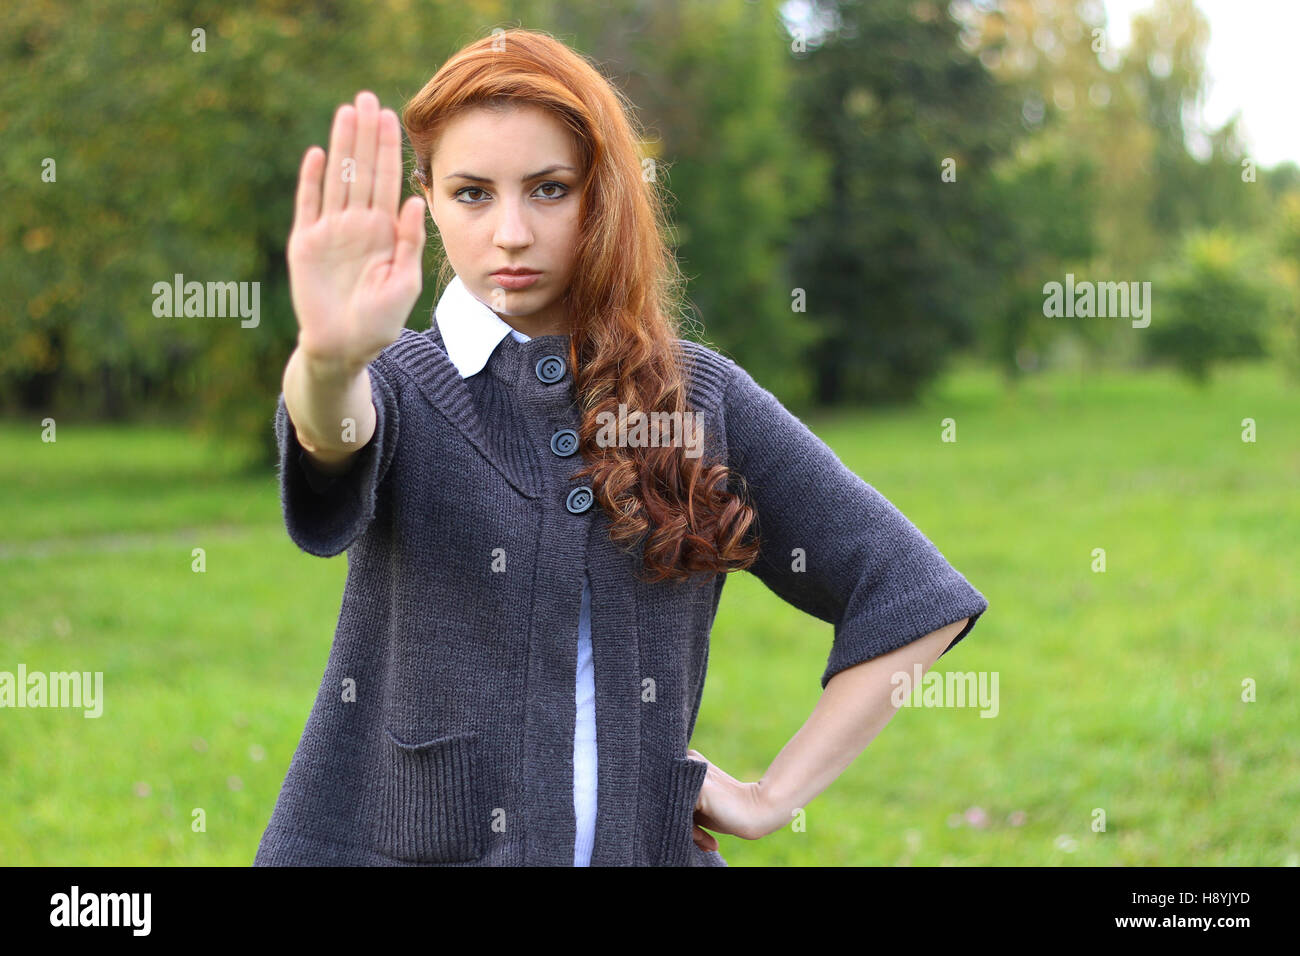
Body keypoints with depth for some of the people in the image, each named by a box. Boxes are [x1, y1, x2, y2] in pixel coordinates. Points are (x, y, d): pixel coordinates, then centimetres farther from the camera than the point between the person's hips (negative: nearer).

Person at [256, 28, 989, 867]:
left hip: (642, 841, 1)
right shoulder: (398, 381, -2)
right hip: (398, 837, -1)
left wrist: (774, 798, -2)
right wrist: (330, 357, -49)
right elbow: (335, 435, -28)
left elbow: (912, 599, 3)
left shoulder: (703, 396, 2)